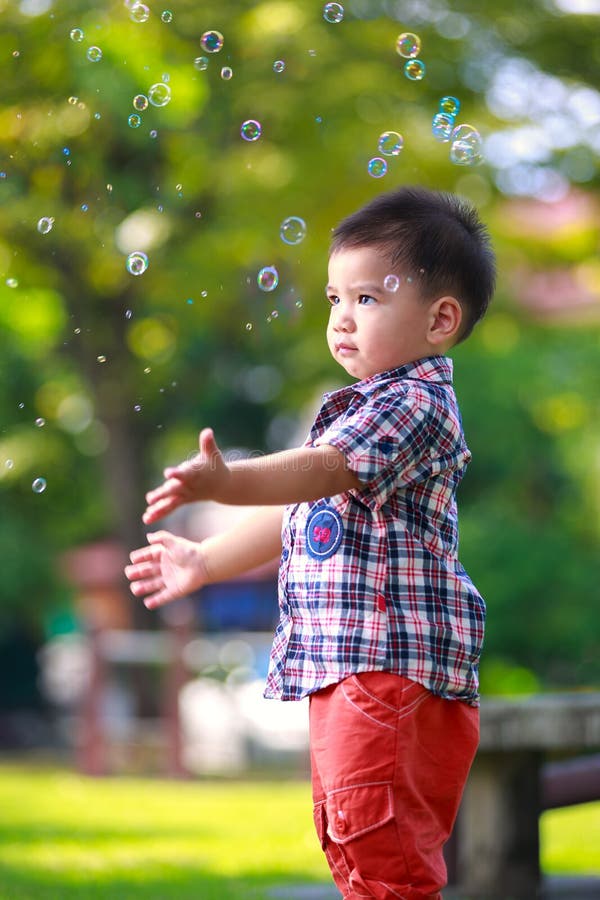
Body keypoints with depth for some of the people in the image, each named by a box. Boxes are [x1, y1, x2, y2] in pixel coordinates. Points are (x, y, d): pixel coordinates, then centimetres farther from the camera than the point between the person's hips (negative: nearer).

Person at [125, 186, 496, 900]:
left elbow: (328, 471, -31)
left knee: (378, 841, -16)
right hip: (344, 664, 11)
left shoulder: (414, 404, -12)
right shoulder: (357, 407, 22)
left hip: (392, 661, -11)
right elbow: (298, 516, 31)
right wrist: (207, 561, 30)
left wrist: (225, 482, -45)